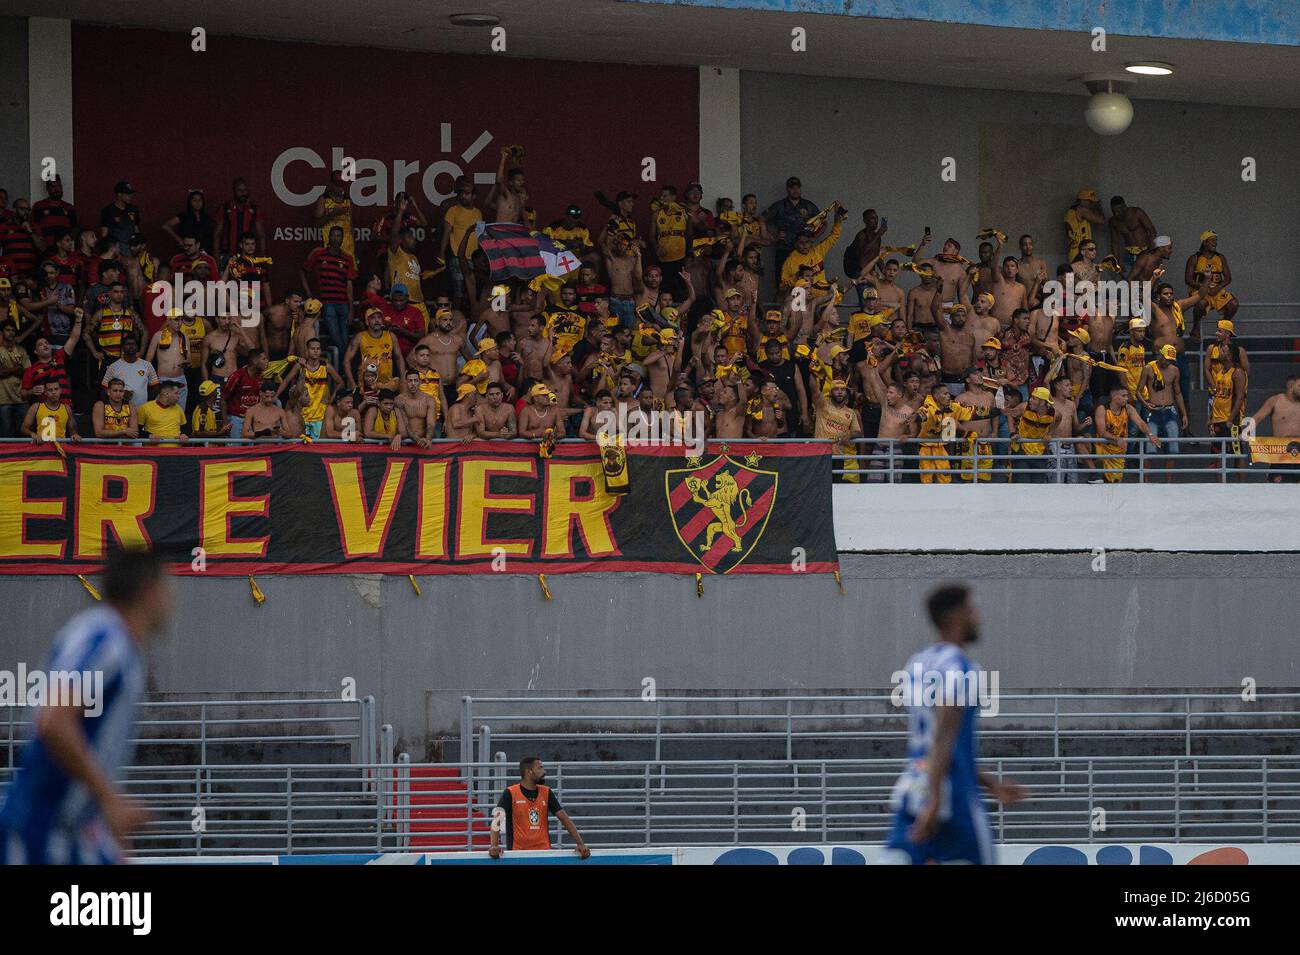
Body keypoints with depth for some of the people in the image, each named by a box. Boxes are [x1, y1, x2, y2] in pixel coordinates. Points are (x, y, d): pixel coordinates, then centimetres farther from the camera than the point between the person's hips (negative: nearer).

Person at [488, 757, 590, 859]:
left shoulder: (546, 793, 7)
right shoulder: (510, 793, -4)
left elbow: (564, 818, 6)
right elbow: (497, 820, -13)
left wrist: (580, 843, -5)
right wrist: (494, 845, -29)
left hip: (544, 851, 3)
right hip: (518, 853, -3)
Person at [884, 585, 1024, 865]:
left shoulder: (916, 666, 17)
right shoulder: (959, 667, -11)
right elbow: (944, 737, -22)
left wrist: (990, 783, 28)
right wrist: (934, 802, -28)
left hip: (911, 789, 7)